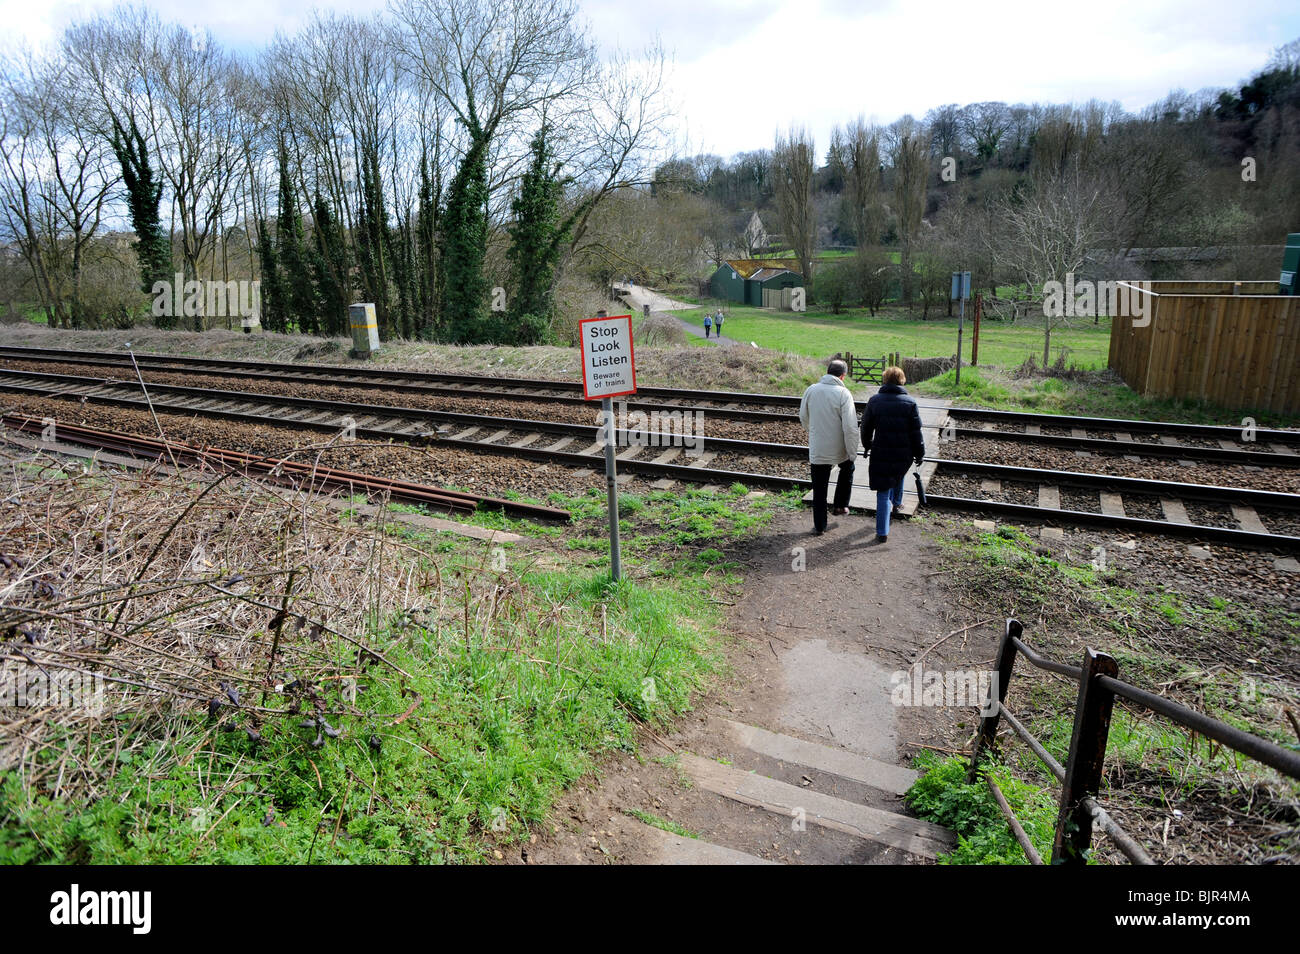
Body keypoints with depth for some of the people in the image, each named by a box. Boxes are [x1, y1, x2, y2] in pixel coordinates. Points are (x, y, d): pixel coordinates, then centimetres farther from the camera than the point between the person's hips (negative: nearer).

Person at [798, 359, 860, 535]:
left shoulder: (811, 390, -4)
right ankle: (841, 505, 35)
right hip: (839, 448, -2)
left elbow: (803, 417, 9)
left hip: (817, 449, 2)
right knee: (847, 470, 31)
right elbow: (850, 427, -18)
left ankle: (819, 526, 17)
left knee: (819, 489, 11)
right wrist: (853, 452, -7)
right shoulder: (843, 394, -16)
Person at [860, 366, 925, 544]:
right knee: (899, 476, 33)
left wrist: (867, 446, 20)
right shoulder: (910, 403, -6)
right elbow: (916, 432, -4)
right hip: (904, 454, 1)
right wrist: (919, 454, 7)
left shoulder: (874, 401, -3)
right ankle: (896, 504, 53)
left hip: (881, 453, -1)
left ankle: (882, 532, -2)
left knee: (883, 492, 3)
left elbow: (866, 427, 5)